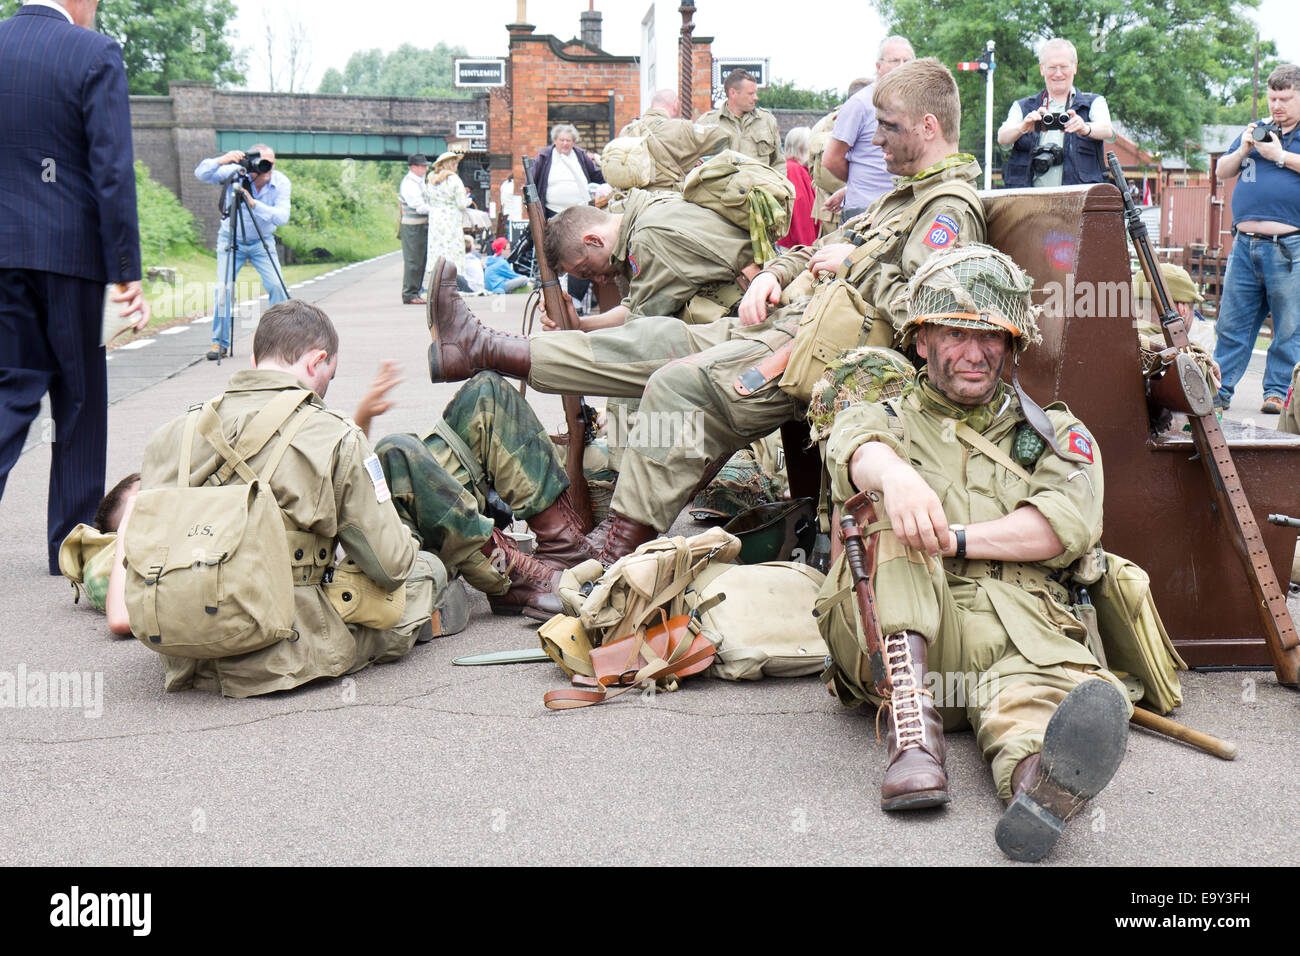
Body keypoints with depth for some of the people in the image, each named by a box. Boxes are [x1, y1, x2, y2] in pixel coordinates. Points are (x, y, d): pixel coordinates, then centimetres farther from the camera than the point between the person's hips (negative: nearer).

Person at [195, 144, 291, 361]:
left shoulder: (282, 183, -16)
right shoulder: (235, 173, -18)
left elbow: (282, 216, -28)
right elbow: (201, 174, -24)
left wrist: (254, 204, -41)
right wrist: (221, 161, -42)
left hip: (262, 242, 1)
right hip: (231, 239, -1)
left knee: (276, 286, -15)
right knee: (223, 288, -14)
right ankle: (220, 342, -2)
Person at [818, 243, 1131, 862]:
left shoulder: (1056, 433, 27)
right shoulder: (887, 416, 24)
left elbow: (1071, 524, 4)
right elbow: (857, 447, -5)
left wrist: (952, 538, -7)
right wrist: (894, 476, -31)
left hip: (1016, 620, 0)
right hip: (897, 632, 1)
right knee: (889, 503, -25)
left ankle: (1041, 777, -72)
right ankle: (912, 721, -38)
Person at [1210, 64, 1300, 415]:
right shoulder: (1254, 131, 21)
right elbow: (1221, 172, 19)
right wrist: (1243, 151, 2)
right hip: (1245, 244, 4)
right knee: (1231, 322, 4)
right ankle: (1220, 390, 9)